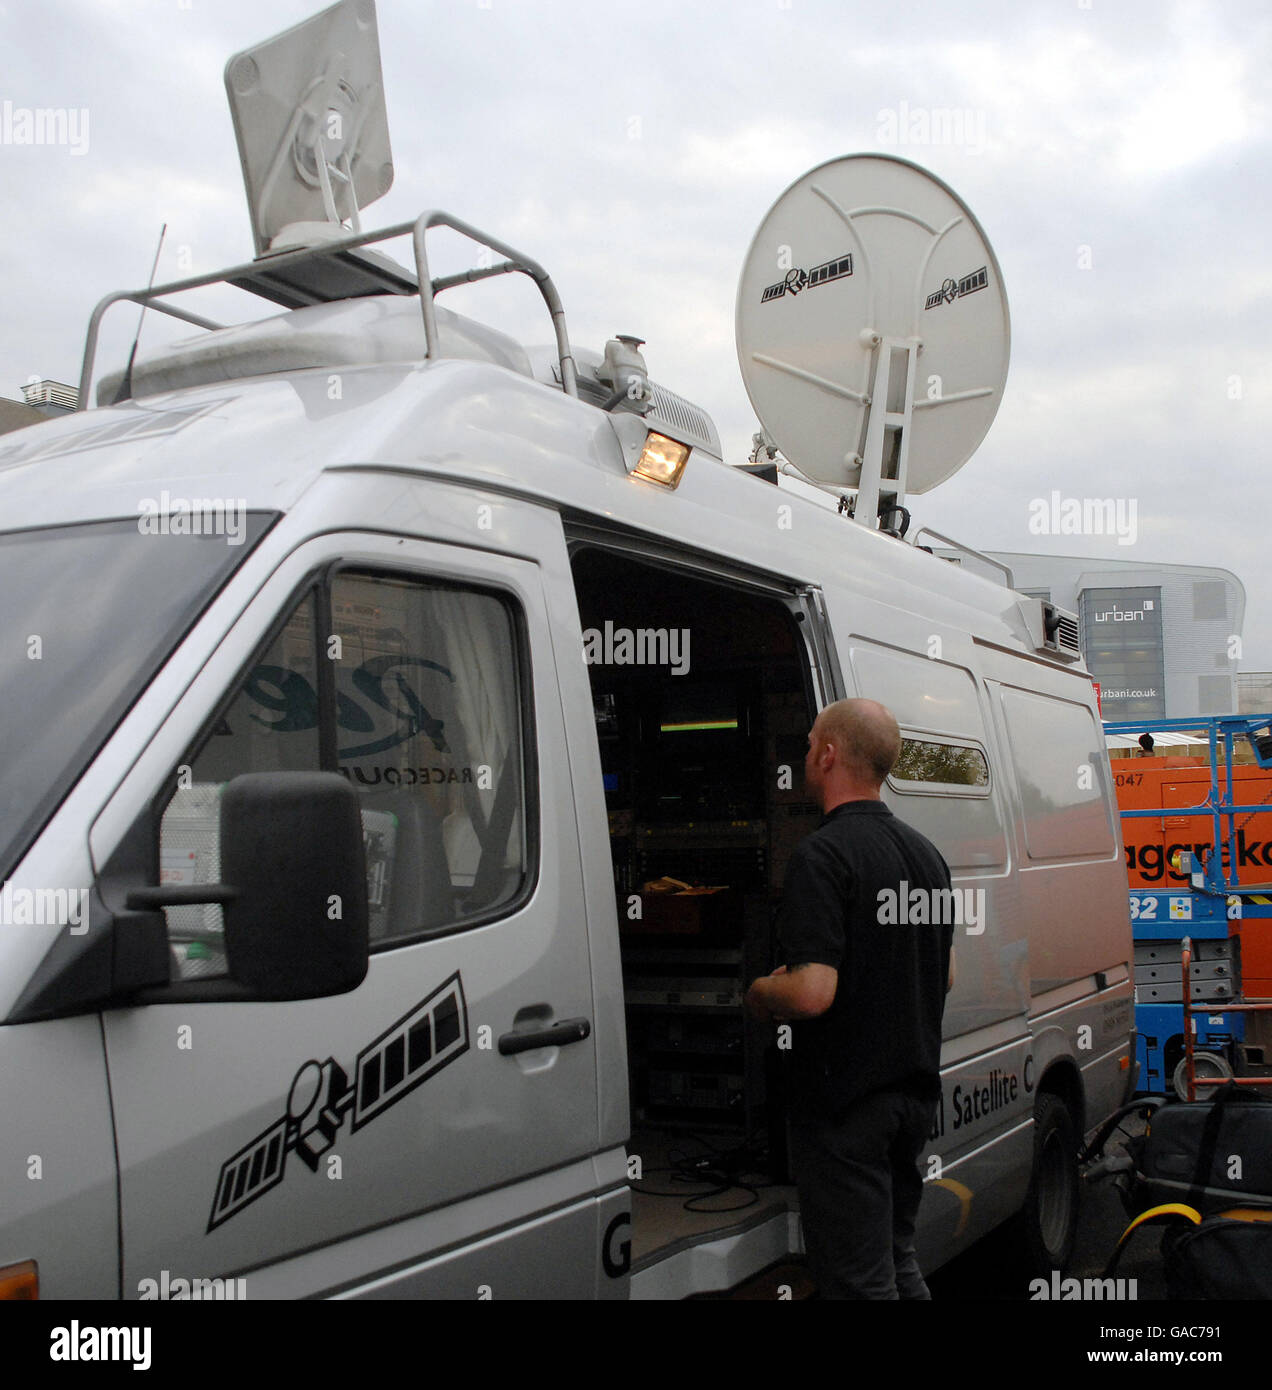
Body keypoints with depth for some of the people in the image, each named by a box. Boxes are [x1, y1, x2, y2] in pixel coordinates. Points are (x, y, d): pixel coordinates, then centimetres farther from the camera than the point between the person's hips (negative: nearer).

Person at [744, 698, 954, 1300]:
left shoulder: (823, 854, -19)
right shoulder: (924, 852, 9)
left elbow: (813, 993, -26)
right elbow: (944, 976, 18)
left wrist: (759, 992, -7)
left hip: (845, 1100, -9)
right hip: (914, 1091, 9)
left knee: (857, 1278, 1)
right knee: (896, 1261, 21)